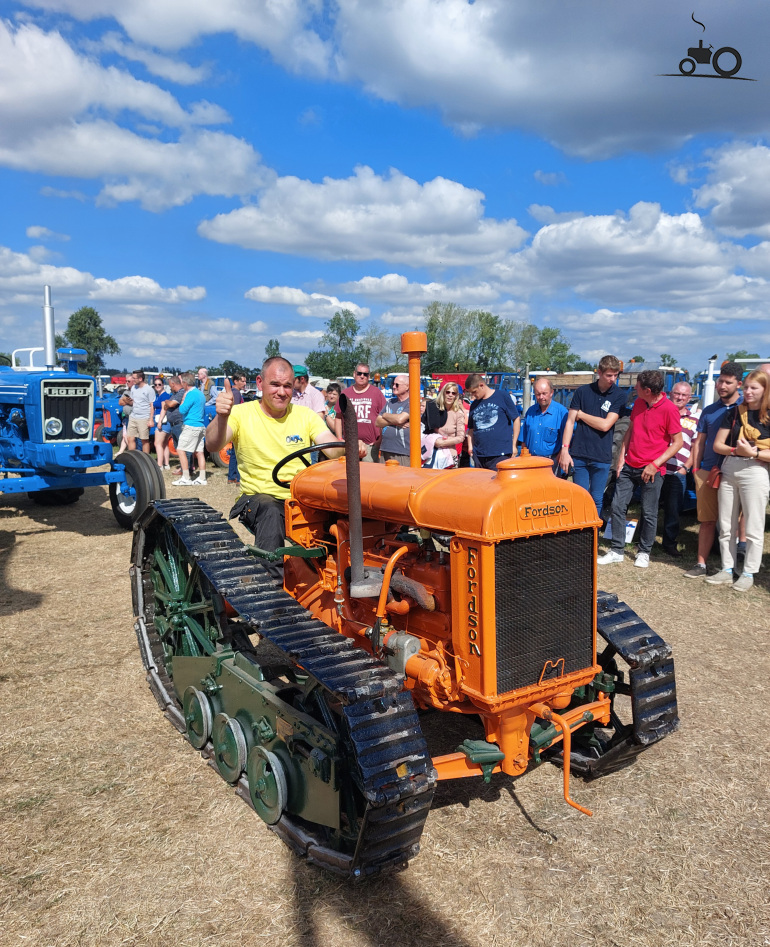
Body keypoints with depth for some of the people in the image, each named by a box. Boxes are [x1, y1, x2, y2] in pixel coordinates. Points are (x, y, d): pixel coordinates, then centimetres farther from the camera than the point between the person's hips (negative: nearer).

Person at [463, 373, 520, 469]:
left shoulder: (502, 396, 1)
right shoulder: (475, 404, 15)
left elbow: (516, 419, 3)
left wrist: (513, 445, 0)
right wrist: (470, 447, 8)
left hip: (500, 454, -5)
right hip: (478, 455, 5)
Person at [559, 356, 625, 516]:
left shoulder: (619, 396, 0)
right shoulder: (583, 391, 4)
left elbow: (605, 425, -10)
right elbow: (570, 422, 2)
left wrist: (581, 414, -2)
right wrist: (564, 450, -5)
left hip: (602, 456, -1)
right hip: (579, 454, 1)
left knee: (596, 500, 7)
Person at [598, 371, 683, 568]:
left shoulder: (669, 409, -13)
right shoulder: (638, 403, 6)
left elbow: (678, 442, -10)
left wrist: (655, 464, -15)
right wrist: (622, 456, 7)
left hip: (651, 469, -6)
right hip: (629, 465, 6)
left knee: (649, 513, 4)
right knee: (617, 506, 4)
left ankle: (644, 552, 20)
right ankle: (617, 551, 14)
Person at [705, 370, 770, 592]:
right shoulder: (733, 412, 8)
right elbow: (717, 445, 6)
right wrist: (736, 450, -11)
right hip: (728, 471, 4)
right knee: (726, 526, 10)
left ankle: (748, 573, 13)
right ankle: (727, 570, 19)